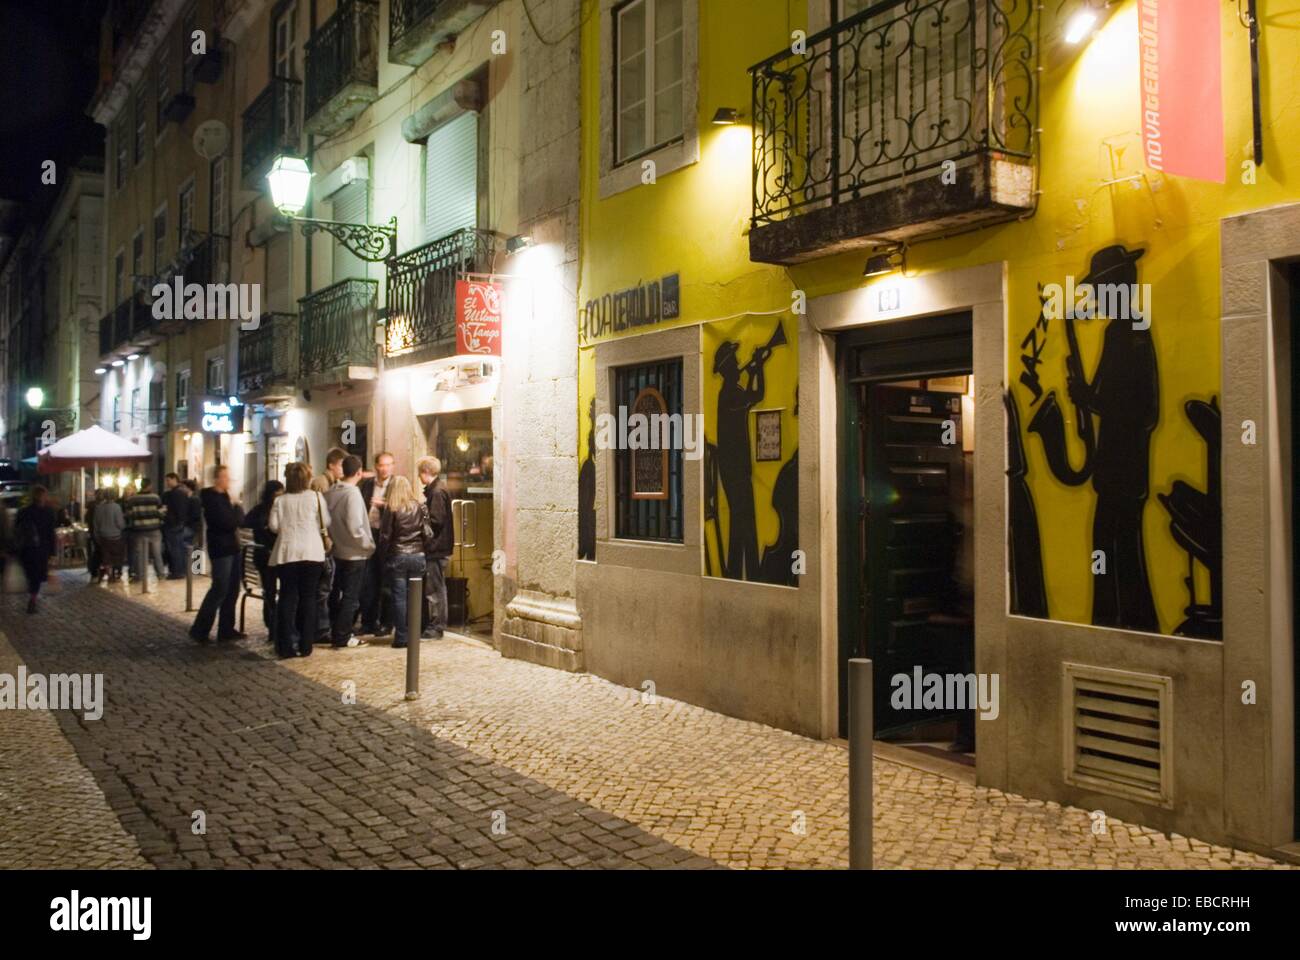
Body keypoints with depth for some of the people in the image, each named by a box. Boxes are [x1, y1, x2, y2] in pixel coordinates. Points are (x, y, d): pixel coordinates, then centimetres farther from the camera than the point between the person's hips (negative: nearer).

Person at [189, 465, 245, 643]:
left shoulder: (227, 496, 16)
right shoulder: (211, 498, -11)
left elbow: (241, 518, 11)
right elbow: (226, 522, -19)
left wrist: (234, 506, -6)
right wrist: (233, 507, -5)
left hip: (232, 548, 8)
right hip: (221, 549, -8)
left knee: (232, 590, 8)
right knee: (219, 589, -8)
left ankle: (226, 629, 14)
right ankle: (199, 629, 1)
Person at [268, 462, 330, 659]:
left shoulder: (280, 500, 3)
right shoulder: (315, 497, 1)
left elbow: (273, 525, 0)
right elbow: (326, 522, 2)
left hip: (286, 553, 1)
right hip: (312, 553, -1)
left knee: (287, 597, 6)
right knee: (308, 598, 6)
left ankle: (286, 646, 4)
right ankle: (305, 645, 7)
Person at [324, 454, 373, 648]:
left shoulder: (331, 492, 2)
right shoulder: (353, 493, -19)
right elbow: (355, 527, -23)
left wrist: (334, 538, 16)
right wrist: (369, 545, -11)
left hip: (339, 550, 8)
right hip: (355, 553, -8)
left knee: (338, 593, 17)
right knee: (351, 596, 1)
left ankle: (336, 631, 27)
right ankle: (342, 636, 5)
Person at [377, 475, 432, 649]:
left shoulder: (391, 509, -6)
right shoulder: (420, 507, 1)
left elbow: (385, 536, -4)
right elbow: (428, 533, 1)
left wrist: (382, 554, 8)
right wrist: (426, 551, 13)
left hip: (397, 557, -3)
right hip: (417, 557, 3)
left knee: (399, 598, 1)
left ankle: (401, 637, 2)